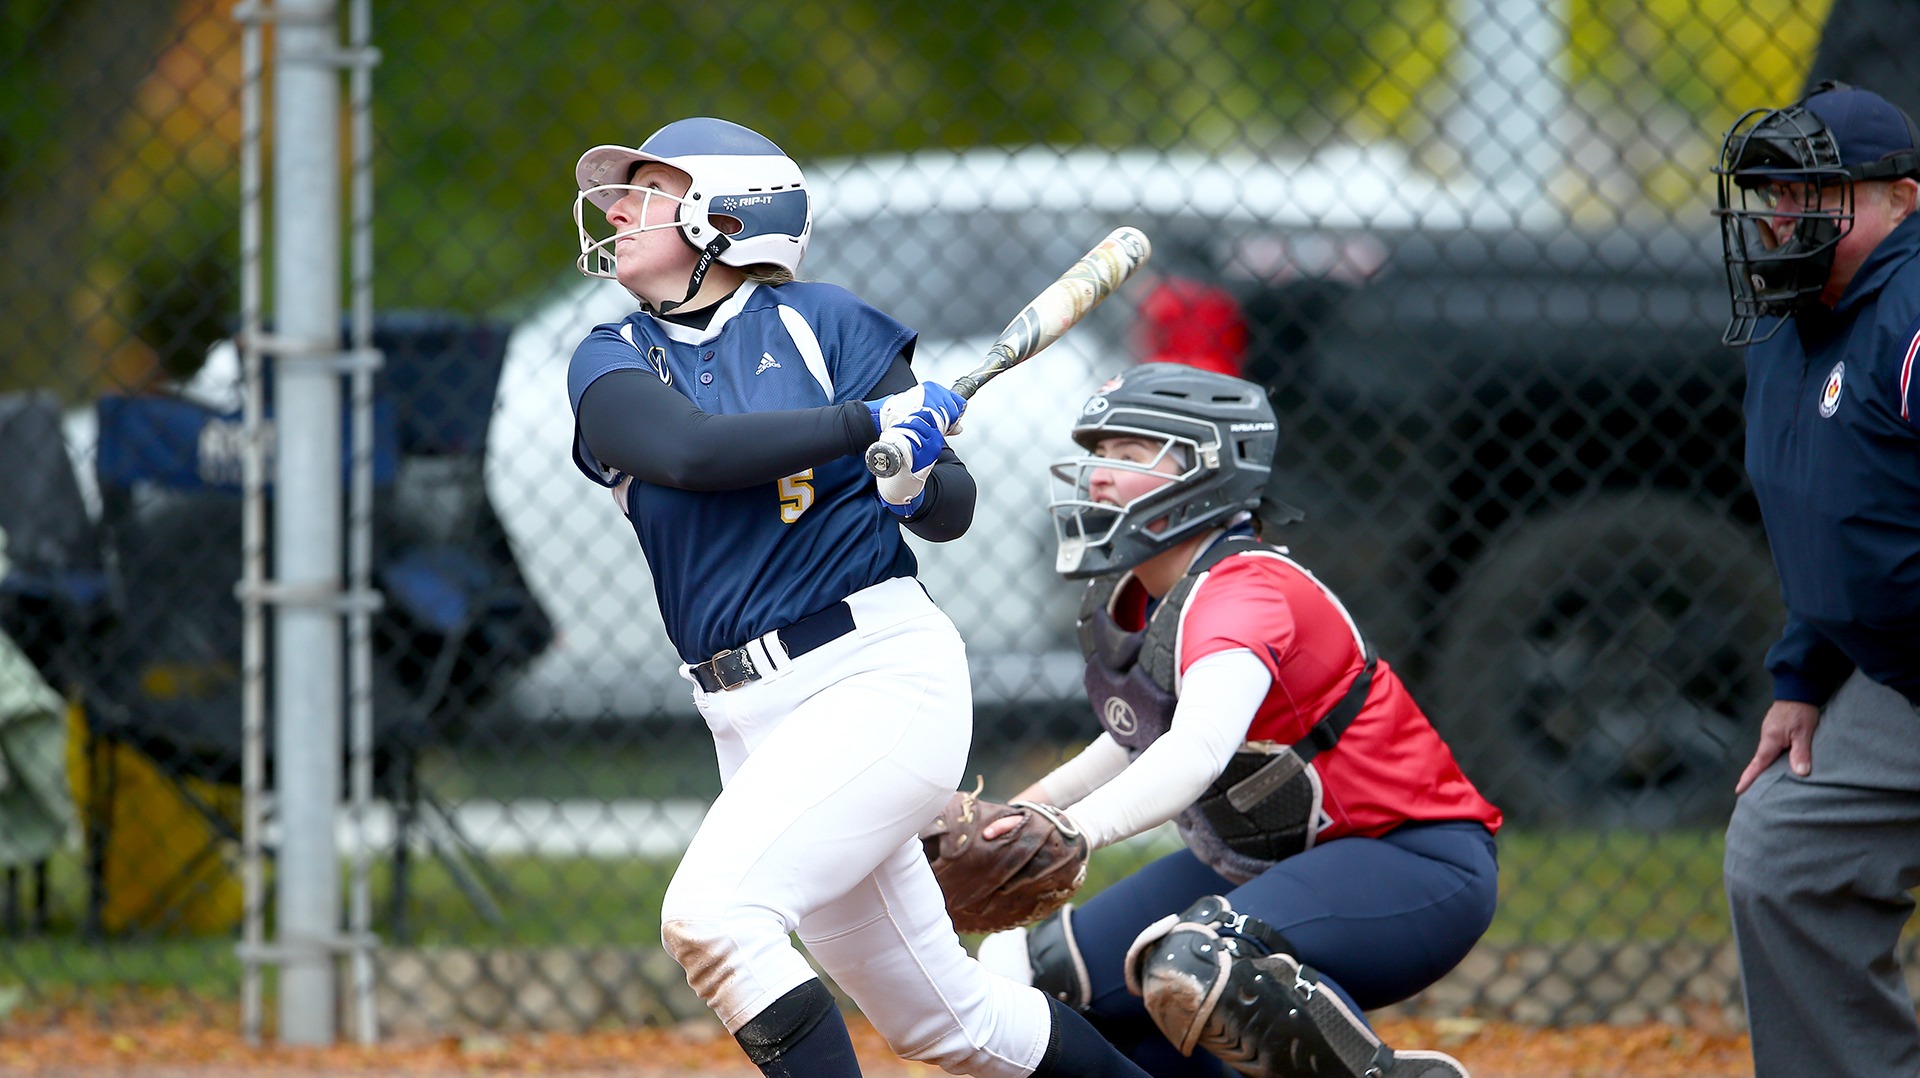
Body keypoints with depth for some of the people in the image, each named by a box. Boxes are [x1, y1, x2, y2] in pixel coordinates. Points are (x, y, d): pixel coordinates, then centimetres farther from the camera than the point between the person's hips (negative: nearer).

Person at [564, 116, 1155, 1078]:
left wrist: (918, 482, -18)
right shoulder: (608, 362, 10)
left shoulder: (821, 323, 2)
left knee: (710, 914, -24)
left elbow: (951, 511, 5)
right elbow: (689, 449, -13)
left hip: (880, 675, -5)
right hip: (751, 718, 5)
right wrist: (866, 423, -19)